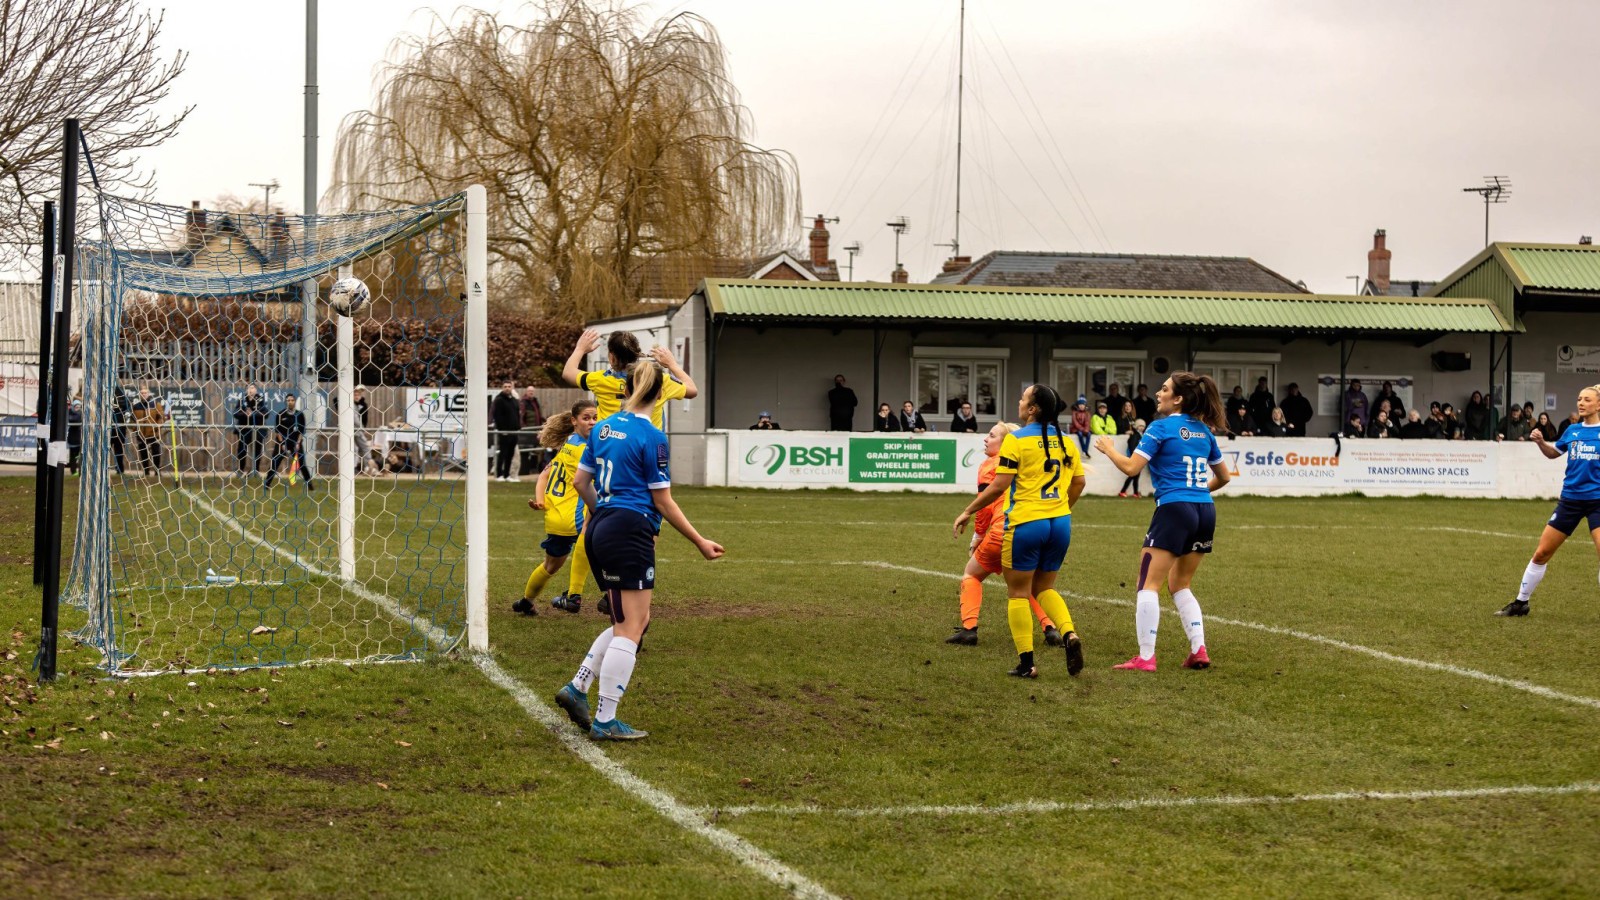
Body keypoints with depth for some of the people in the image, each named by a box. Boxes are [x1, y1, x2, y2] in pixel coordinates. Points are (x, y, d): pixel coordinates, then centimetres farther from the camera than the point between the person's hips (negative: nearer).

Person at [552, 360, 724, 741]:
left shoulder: (603, 427, 10)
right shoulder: (651, 437, -11)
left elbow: (580, 480, 17)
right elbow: (663, 501, -8)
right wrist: (701, 543, -1)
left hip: (601, 529, 8)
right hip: (630, 534, -8)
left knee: (632, 621, 18)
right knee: (630, 628, -2)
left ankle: (577, 688, 12)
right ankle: (605, 721, -1)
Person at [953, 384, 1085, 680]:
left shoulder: (1016, 440, -10)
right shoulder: (1065, 441, 7)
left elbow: (998, 486, -13)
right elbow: (1078, 482, 12)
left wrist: (968, 512, -3)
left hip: (1026, 523, -5)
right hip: (1060, 523, 6)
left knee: (1018, 593, 7)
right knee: (1045, 588, 21)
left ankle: (1026, 663, 6)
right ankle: (1069, 635, -3)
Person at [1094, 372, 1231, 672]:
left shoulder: (1161, 428, -6)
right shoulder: (1204, 431, 13)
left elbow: (1131, 467, -10)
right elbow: (1223, 477, 21)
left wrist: (1108, 448, 7)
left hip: (1174, 510, -7)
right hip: (1205, 512, 7)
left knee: (1149, 584, -2)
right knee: (1181, 585, 19)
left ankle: (1145, 658, -6)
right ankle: (1199, 650, 9)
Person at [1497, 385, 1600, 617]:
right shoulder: (1573, 431, 7)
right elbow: (1554, 452, 23)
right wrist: (1540, 442, 5)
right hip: (1570, 499, 4)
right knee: (1541, 553, 8)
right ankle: (1520, 602, 22)